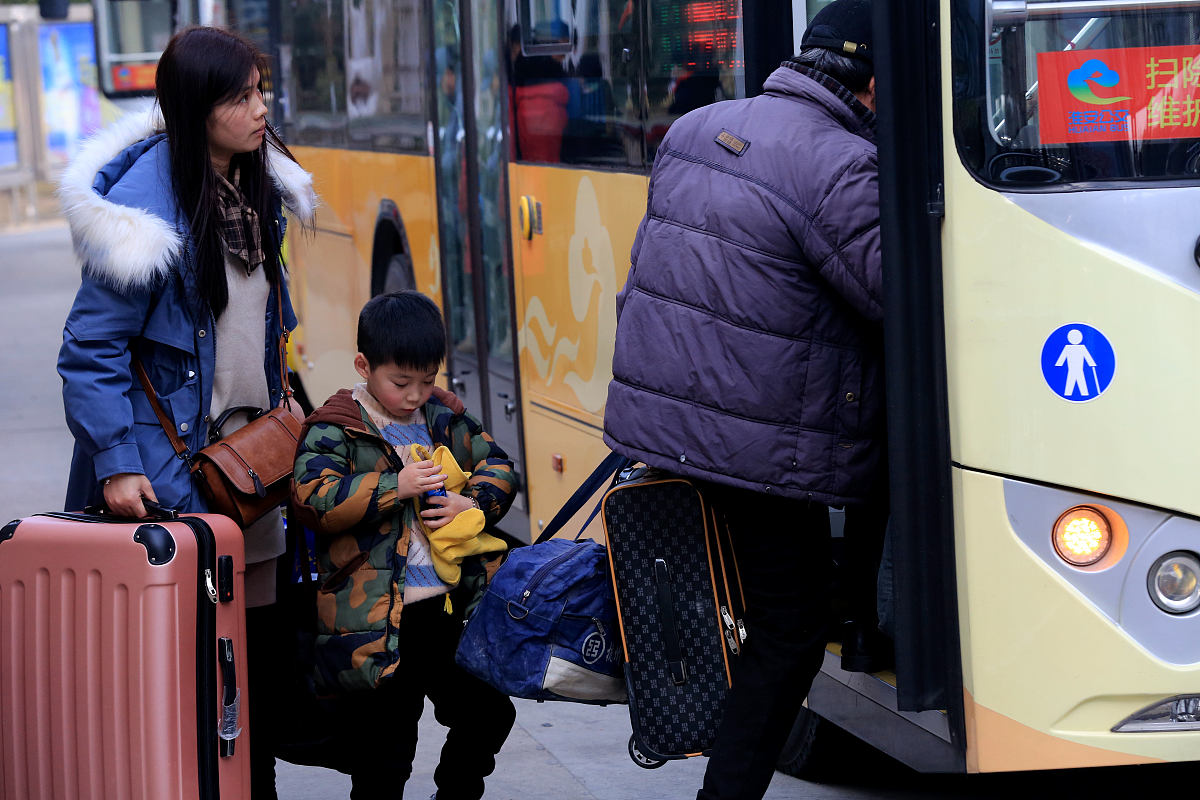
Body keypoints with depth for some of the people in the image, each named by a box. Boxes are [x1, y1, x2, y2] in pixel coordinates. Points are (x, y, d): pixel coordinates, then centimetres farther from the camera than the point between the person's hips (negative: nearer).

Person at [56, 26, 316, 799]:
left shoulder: (258, 186, 5)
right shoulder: (147, 205, -19)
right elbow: (91, 349, -17)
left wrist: (277, 402, 22)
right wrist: (117, 463, -22)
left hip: (247, 447, 7)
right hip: (168, 460, -7)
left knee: (256, 635, 10)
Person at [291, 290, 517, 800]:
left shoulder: (446, 418, 10)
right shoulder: (335, 430, -7)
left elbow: (498, 467, 14)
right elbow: (313, 499, -19)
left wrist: (474, 504, -8)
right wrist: (395, 485, -23)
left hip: (454, 608, 6)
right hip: (378, 622, -6)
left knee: (488, 712, 18)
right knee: (382, 756, 1)